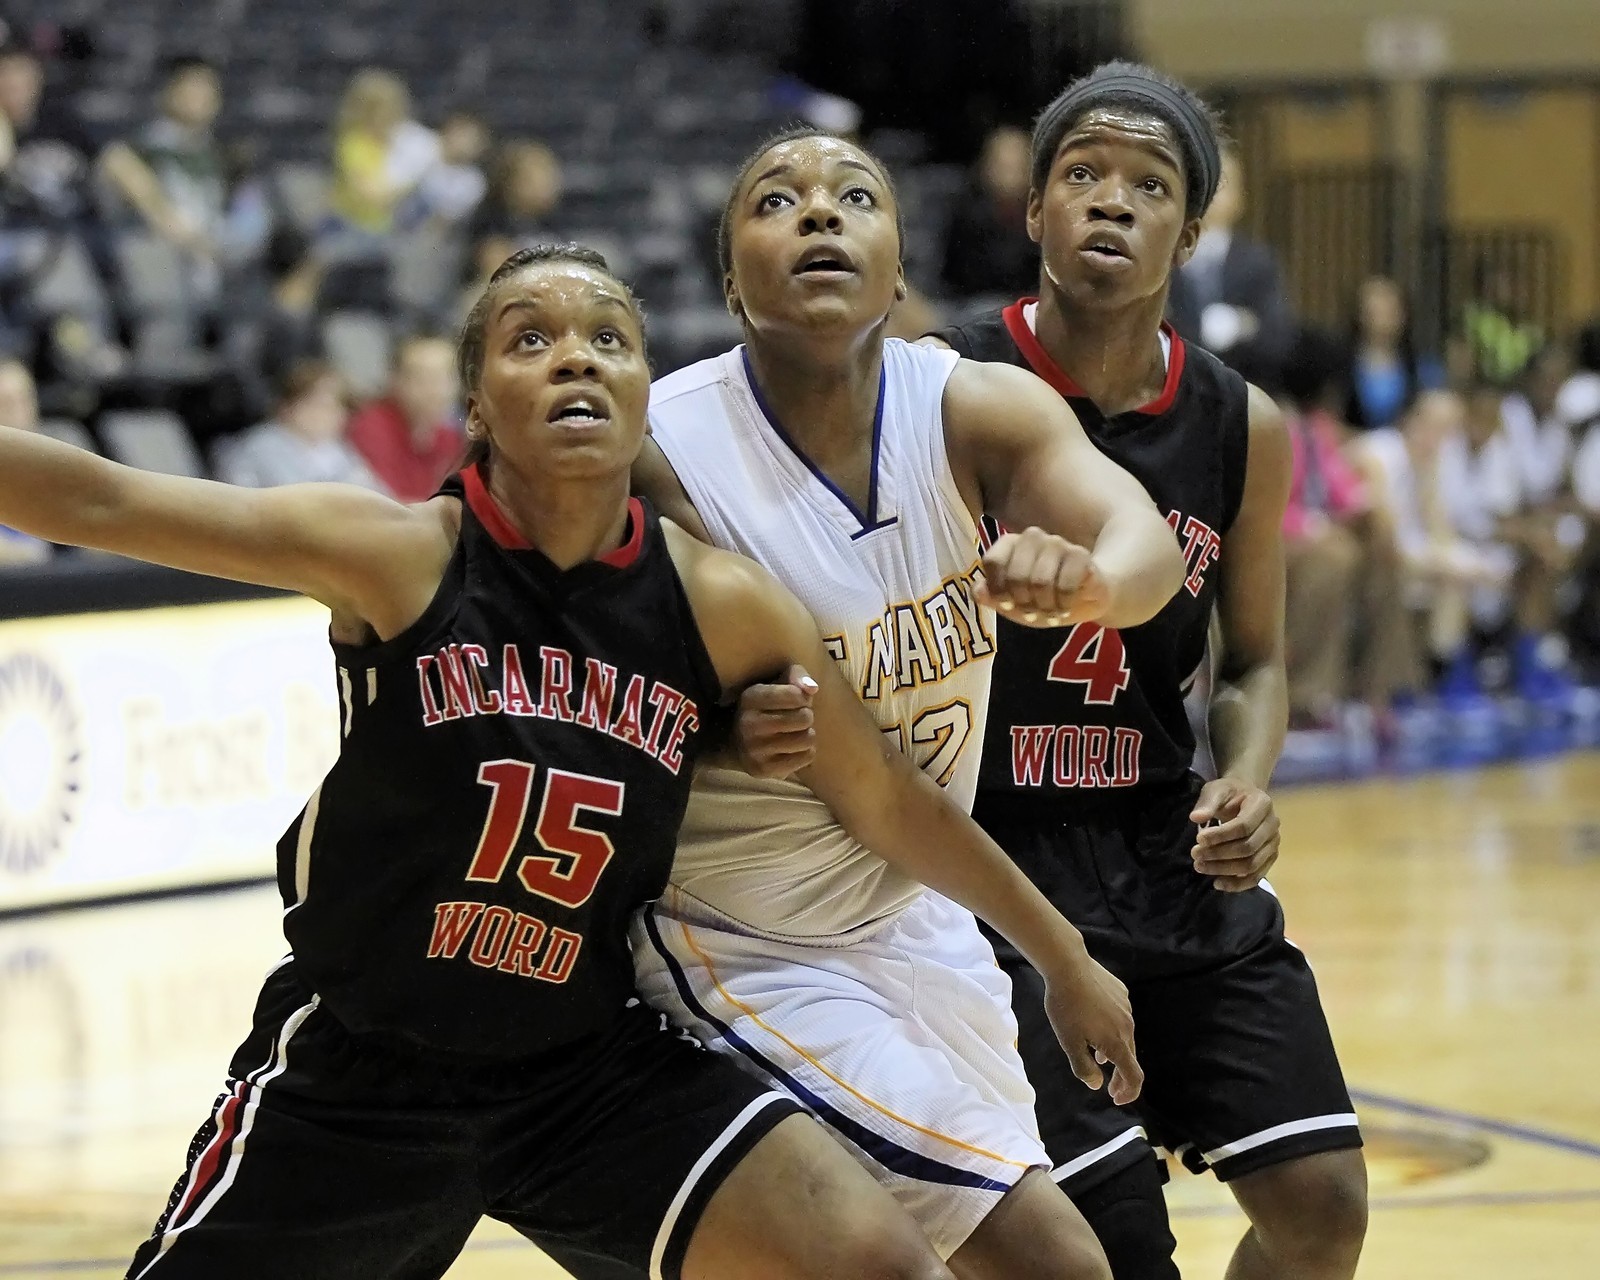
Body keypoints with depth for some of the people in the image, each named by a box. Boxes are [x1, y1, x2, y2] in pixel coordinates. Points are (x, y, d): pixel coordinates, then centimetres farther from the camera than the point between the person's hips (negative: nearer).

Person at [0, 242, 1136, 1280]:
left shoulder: (723, 606, -7)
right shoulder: (398, 557, -15)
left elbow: (892, 802, 5)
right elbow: (101, 502, -23)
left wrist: (1068, 959, 12)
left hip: (595, 1066, 2)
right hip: (353, 1074, -2)